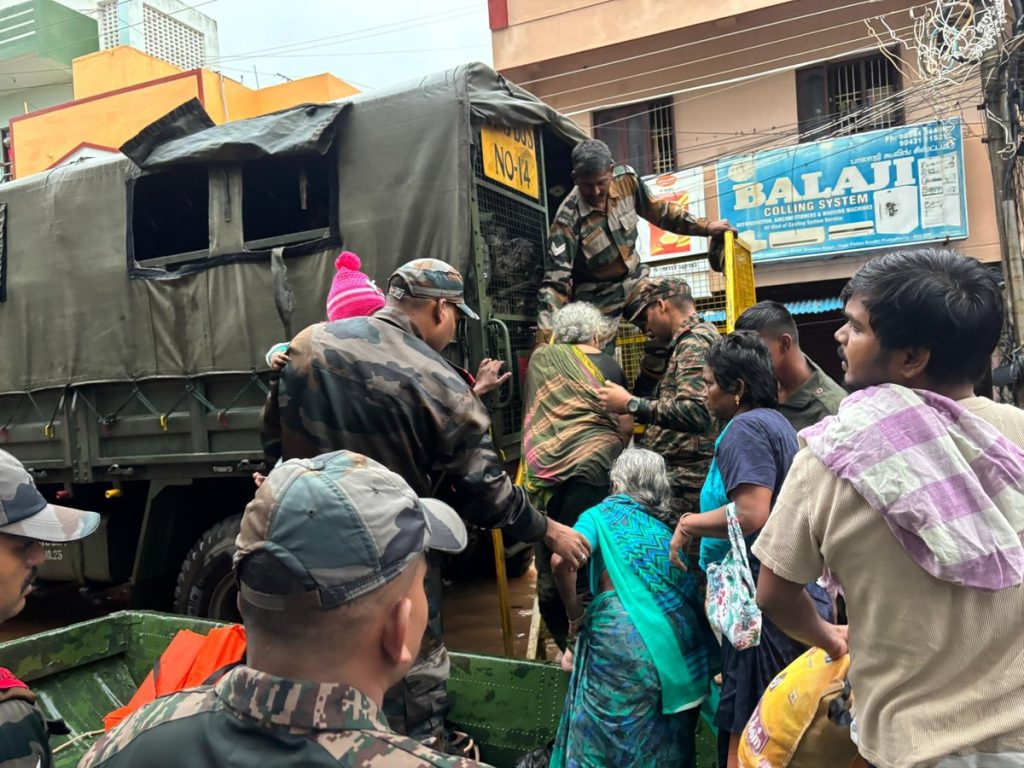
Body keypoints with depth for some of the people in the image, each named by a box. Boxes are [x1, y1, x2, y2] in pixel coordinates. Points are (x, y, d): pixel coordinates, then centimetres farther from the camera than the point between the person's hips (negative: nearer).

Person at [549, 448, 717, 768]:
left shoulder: (603, 513, 9)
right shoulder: (664, 530, 24)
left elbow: (562, 561, -9)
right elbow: (691, 593, 19)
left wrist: (577, 616, 3)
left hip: (622, 634, -5)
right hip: (678, 641, 5)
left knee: (609, 740, 8)